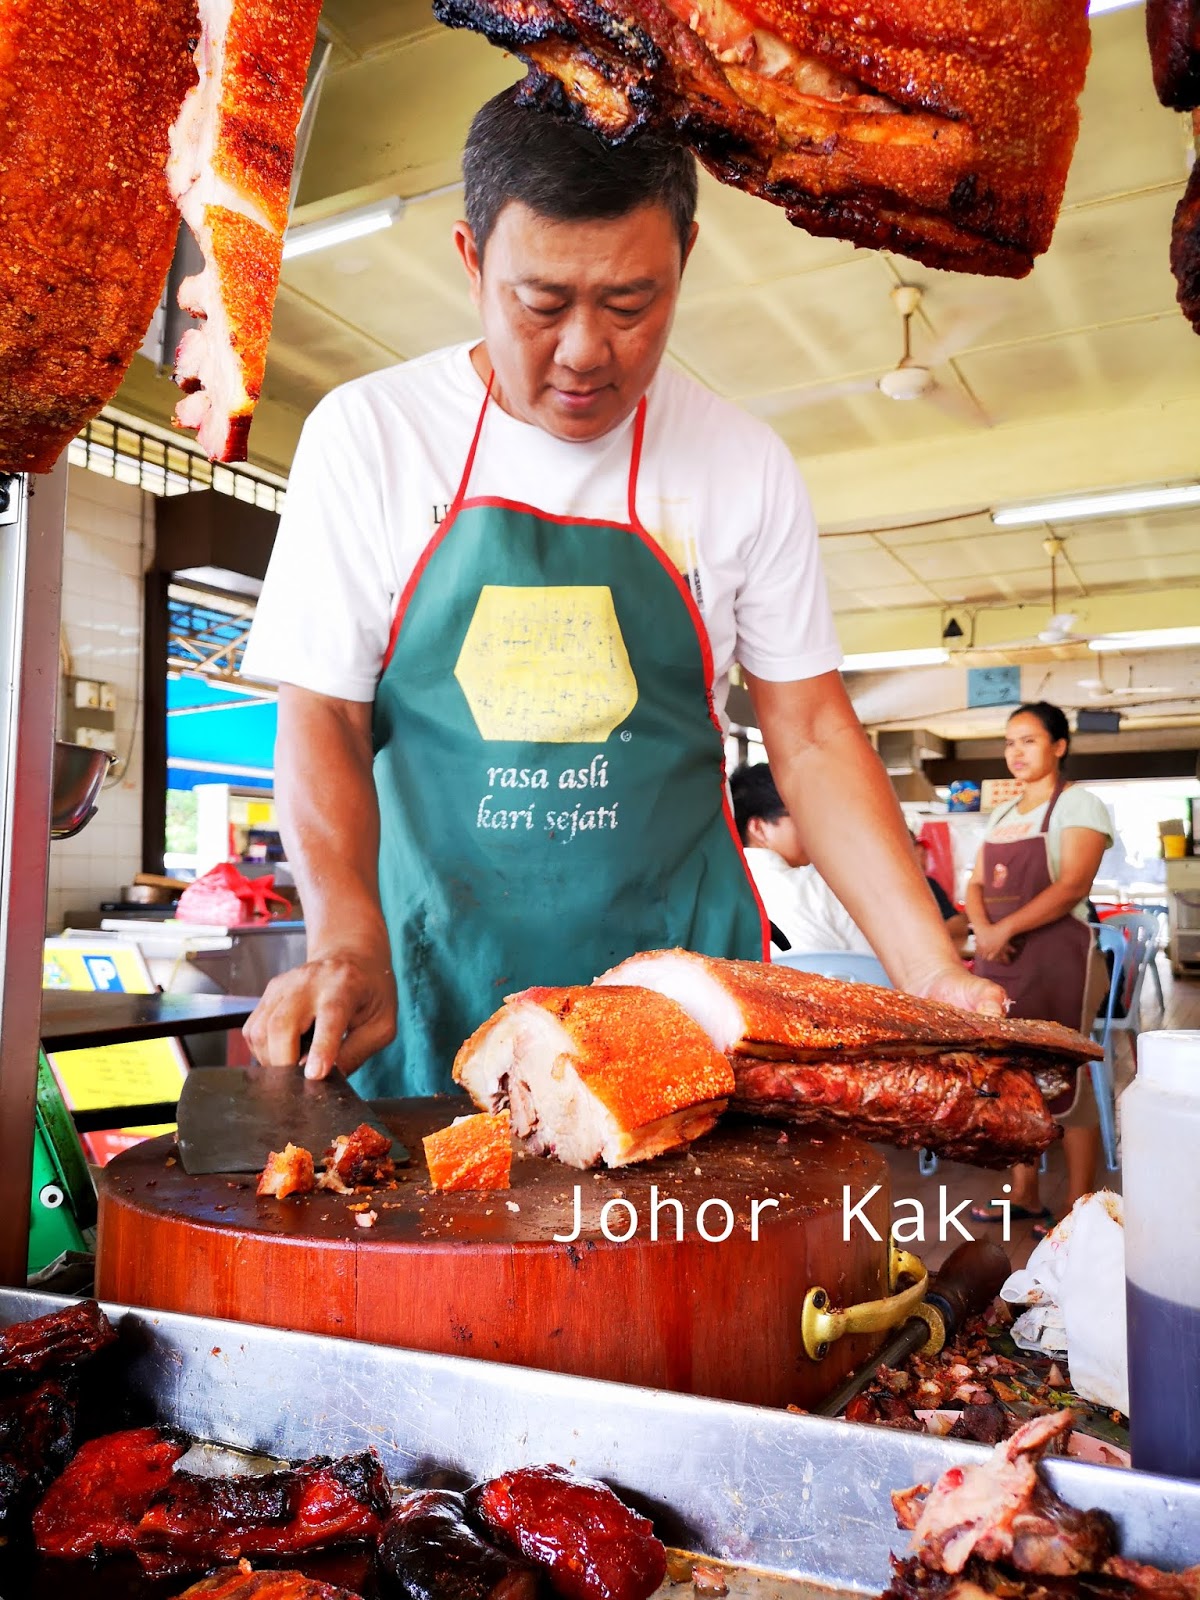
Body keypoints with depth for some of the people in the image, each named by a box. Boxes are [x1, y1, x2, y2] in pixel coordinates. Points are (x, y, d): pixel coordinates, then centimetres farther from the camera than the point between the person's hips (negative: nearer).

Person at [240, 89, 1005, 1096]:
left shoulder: (748, 465, 0)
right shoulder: (366, 434, -3)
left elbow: (812, 740, 1)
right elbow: (322, 716, -4)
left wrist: (935, 976, -9)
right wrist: (349, 940, -21)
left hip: (676, 960, 1)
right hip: (435, 977, 0)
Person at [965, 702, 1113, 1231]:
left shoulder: (1078, 805, -4)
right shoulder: (1001, 815, 17)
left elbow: (1072, 887, -16)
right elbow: (976, 885, 13)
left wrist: (1005, 928, -21)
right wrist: (981, 928, -8)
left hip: (1055, 959, -7)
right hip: (1000, 961, 7)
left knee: (1066, 1083, -3)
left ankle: (1079, 1208, 6)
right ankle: (1023, 1195, 21)